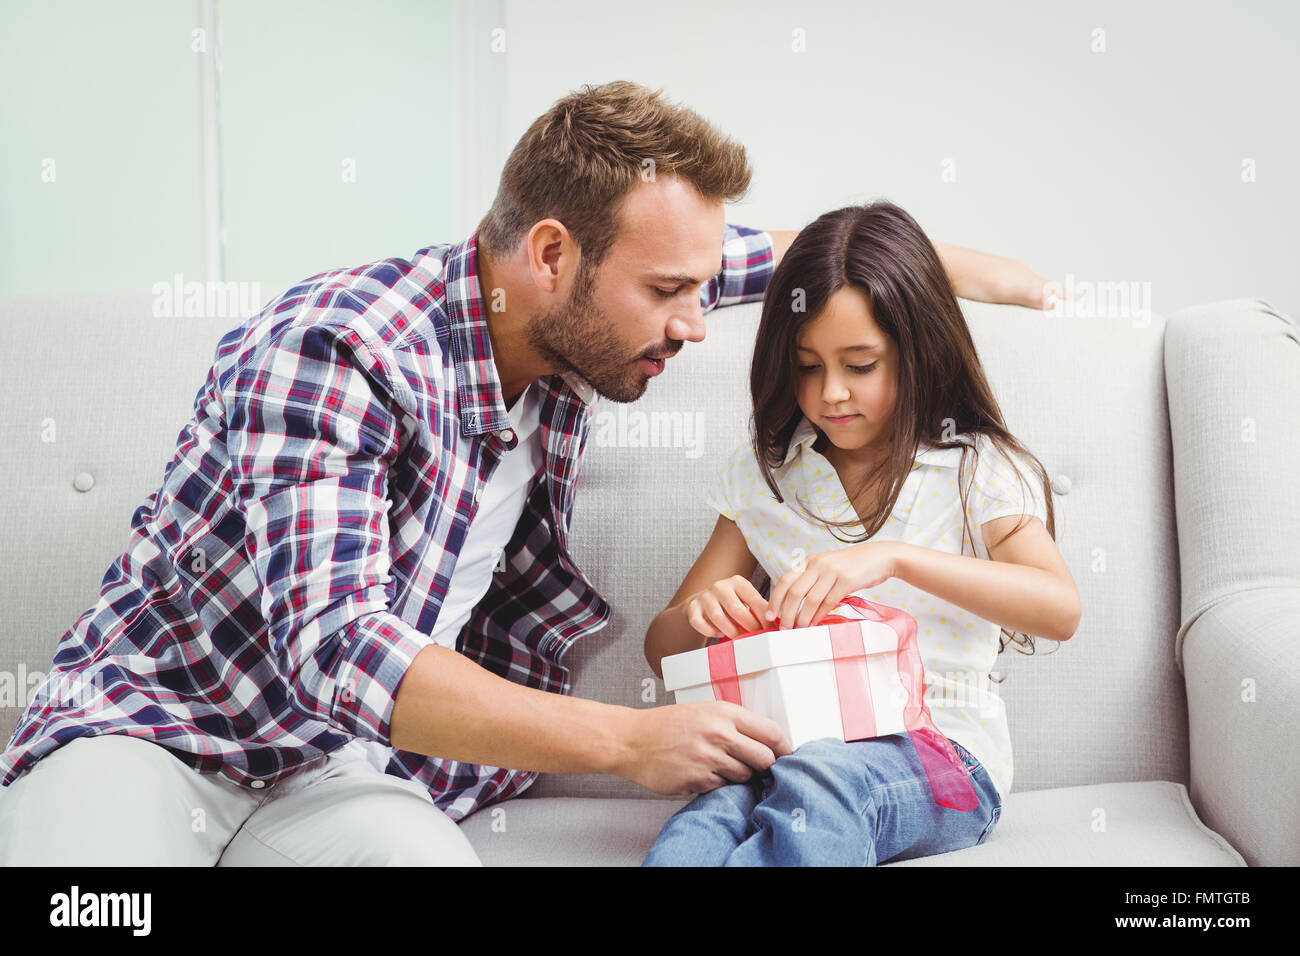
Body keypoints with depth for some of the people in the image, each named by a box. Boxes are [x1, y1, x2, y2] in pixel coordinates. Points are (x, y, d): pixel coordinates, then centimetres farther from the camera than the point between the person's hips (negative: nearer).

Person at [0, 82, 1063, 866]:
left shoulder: (572, 313, 0)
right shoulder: (331, 349, -21)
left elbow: (770, 248, 18)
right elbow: (337, 647, -29)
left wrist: (957, 262, 24)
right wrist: (627, 740, -31)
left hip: (339, 766, 5)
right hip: (150, 725, -4)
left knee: (421, 849, -30)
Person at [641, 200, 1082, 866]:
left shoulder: (974, 471, 4)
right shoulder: (764, 478, 14)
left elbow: (1060, 609, -14)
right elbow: (663, 650, 15)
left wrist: (894, 557, -25)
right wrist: (701, 611, -11)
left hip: (936, 752, -2)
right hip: (793, 748, 2)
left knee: (820, 786, -39)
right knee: (698, 829, -36)